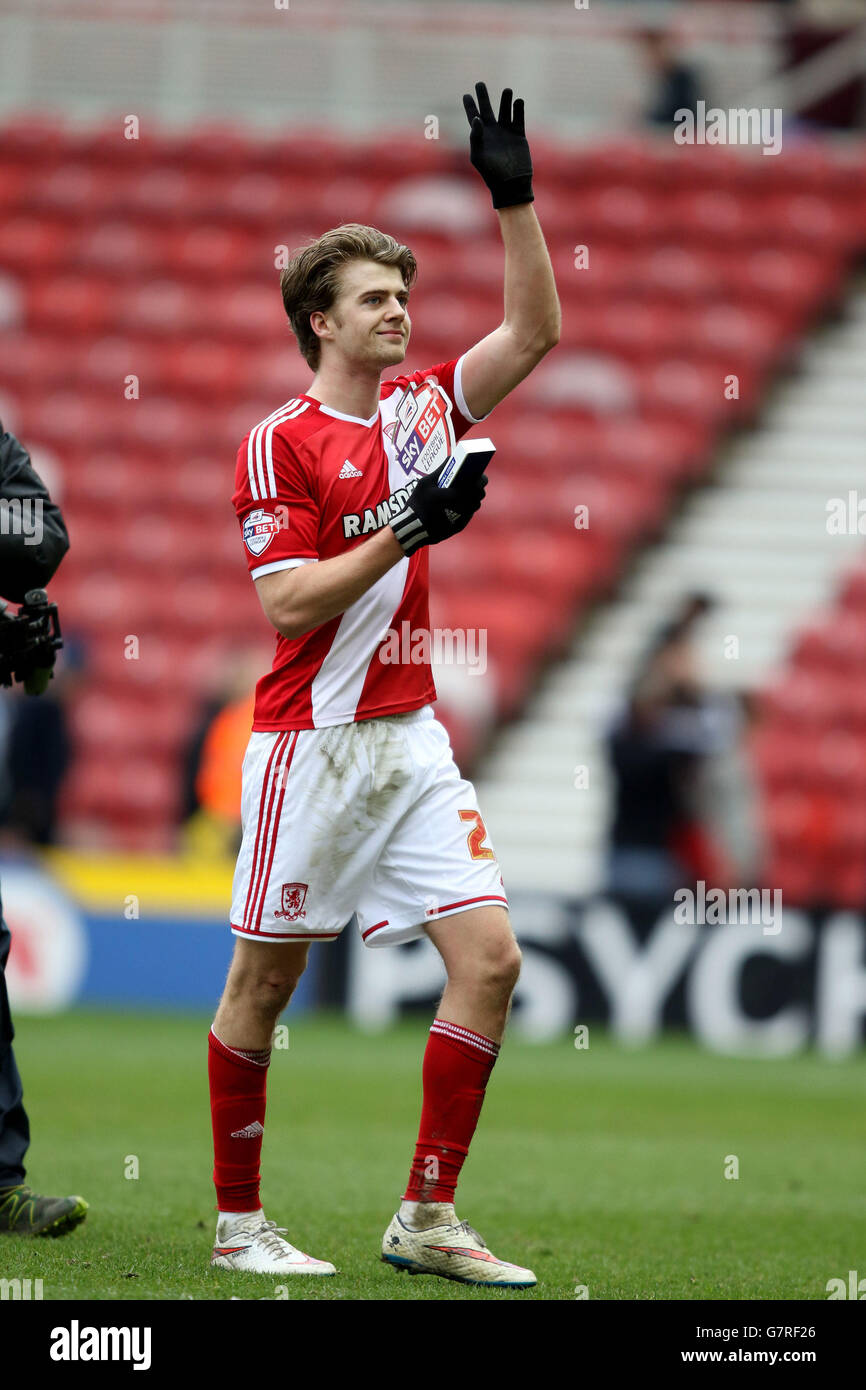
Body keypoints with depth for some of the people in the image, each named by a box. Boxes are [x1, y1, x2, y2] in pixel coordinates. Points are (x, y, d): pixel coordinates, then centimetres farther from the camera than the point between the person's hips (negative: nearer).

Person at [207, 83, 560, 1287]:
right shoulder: (279, 443, -8)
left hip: (412, 738, 6)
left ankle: (427, 1220, 0)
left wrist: (515, 199, 2)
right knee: (264, 982, 3)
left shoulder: (421, 411, 11)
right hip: (311, 741, -6)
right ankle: (239, 1224, 14)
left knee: (490, 959, -6)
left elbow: (535, 331, 11)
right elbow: (288, 602, -14)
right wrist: (408, 529, -19)